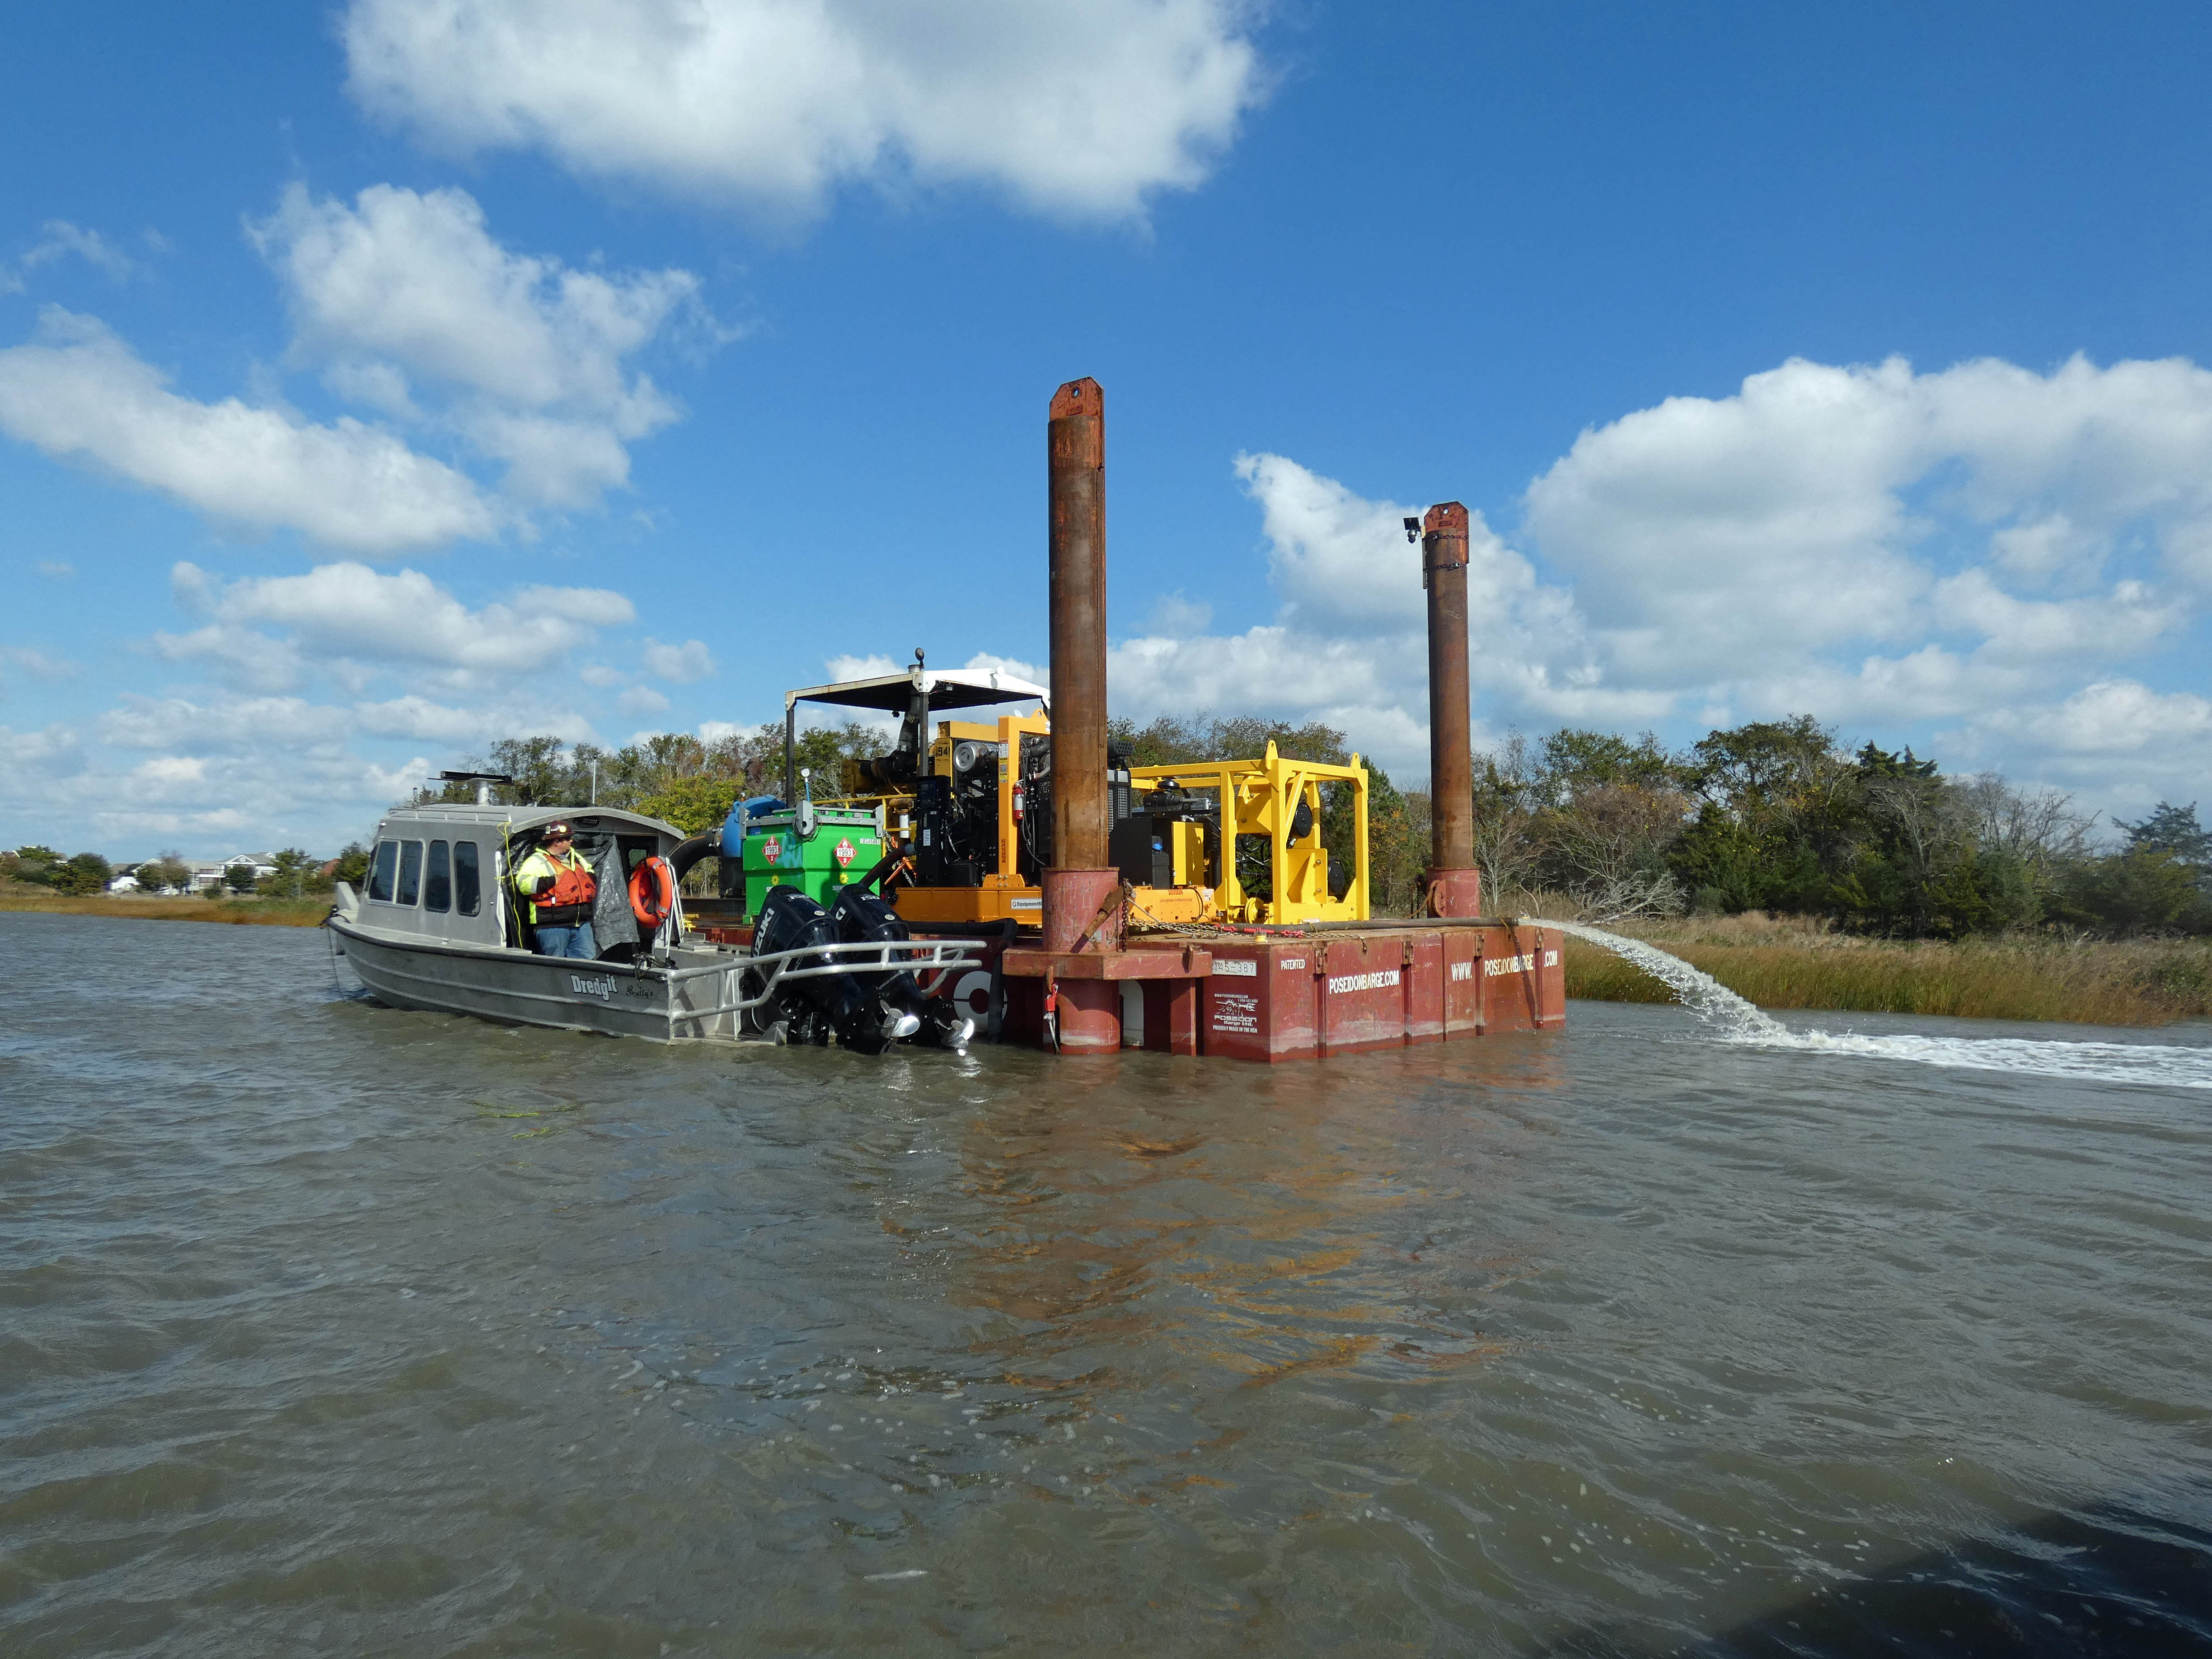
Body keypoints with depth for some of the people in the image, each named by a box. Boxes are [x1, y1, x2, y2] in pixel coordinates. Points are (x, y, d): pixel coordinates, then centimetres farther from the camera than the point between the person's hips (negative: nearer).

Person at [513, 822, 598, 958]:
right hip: (552, 927, -7)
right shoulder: (537, 861, -5)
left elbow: (590, 872, 38)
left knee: (588, 960, 5)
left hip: (582, 925, 7)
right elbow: (523, 883, -19)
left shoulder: (577, 858, 20)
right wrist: (552, 882, -20)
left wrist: (591, 878, 15)